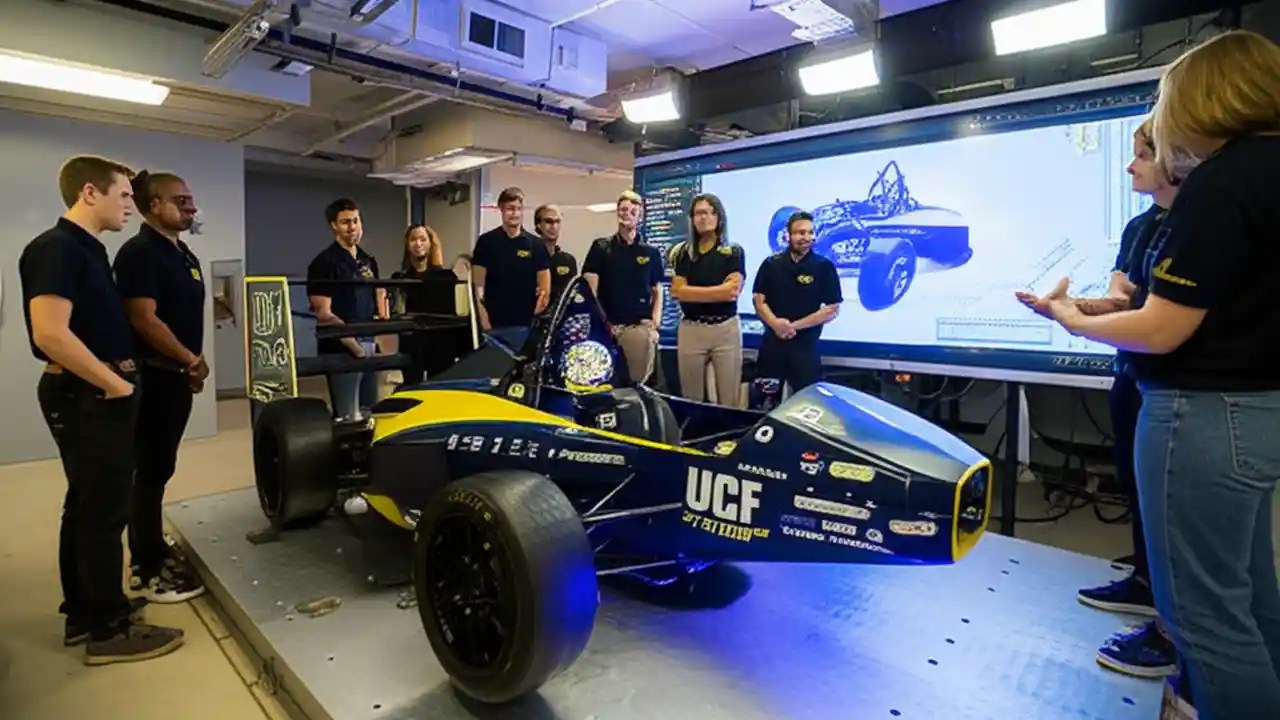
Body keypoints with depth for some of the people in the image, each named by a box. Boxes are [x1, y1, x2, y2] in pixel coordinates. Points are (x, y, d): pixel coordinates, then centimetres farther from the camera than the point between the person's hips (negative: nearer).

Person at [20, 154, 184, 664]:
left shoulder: (86, 248, 14)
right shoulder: (57, 248, -16)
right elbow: (51, 334, -26)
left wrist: (116, 379, 14)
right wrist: (115, 385, -18)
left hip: (92, 394, 10)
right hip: (87, 397, -10)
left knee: (85, 507, 16)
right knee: (104, 511, -2)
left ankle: (82, 612, 28)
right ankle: (109, 629, 10)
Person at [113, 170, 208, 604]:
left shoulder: (185, 254, 14)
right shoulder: (139, 252, -13)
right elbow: (144, 319, -20)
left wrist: (193, 365, 11)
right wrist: (192, 360, -13)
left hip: (176, 375, 9)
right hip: (152, 376, -9)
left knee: (160, 468, 16)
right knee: (151, 471, -2)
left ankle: (153, 551, 28)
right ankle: (148, 570, 8)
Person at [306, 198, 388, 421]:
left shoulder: (368, 261, 14)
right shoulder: (324, 263, -9)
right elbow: (324, 315, -15)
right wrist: (354, 345, -17)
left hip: (370, 345, 7)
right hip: (341, 349, -7)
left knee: (369, 412, 13)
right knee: (349, 416, -6)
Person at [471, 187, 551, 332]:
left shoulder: (536, 245, 6)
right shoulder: (487, 242, 2)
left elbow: (545, 289, 7)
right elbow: (478, 285, 0)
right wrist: (483, 319, -8)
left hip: (527, 322, 2)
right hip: (495, 321, -1)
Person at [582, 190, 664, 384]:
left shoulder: (651, 252, 13)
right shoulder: (601, 247, 7)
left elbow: (657, 291, 15)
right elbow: (589, 288, 1)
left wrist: (655, 323, 2)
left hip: (641, 326, 1)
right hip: (608, 326, -1)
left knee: (640, 381, 0)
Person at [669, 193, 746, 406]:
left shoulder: (733, 252, 5)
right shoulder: (682, 252, 10)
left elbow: (733, 290, -9)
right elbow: (677, 291, -4)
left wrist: (693, 292, -10)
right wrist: (719, 292, -8)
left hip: (726, 329, -1)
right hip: (691, 329, 2)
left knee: (729, 400, 0)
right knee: (691, 400, 8)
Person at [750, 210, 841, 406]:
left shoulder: (824, 266, -4)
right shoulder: (771, 264, 3)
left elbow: (832, 310, -7)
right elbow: (758, 299, 2)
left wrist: (794, 326, -14)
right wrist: (775, 323, -18)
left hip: (806, 345, -2)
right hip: (772, 341, 2)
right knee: (760, 401, 10)